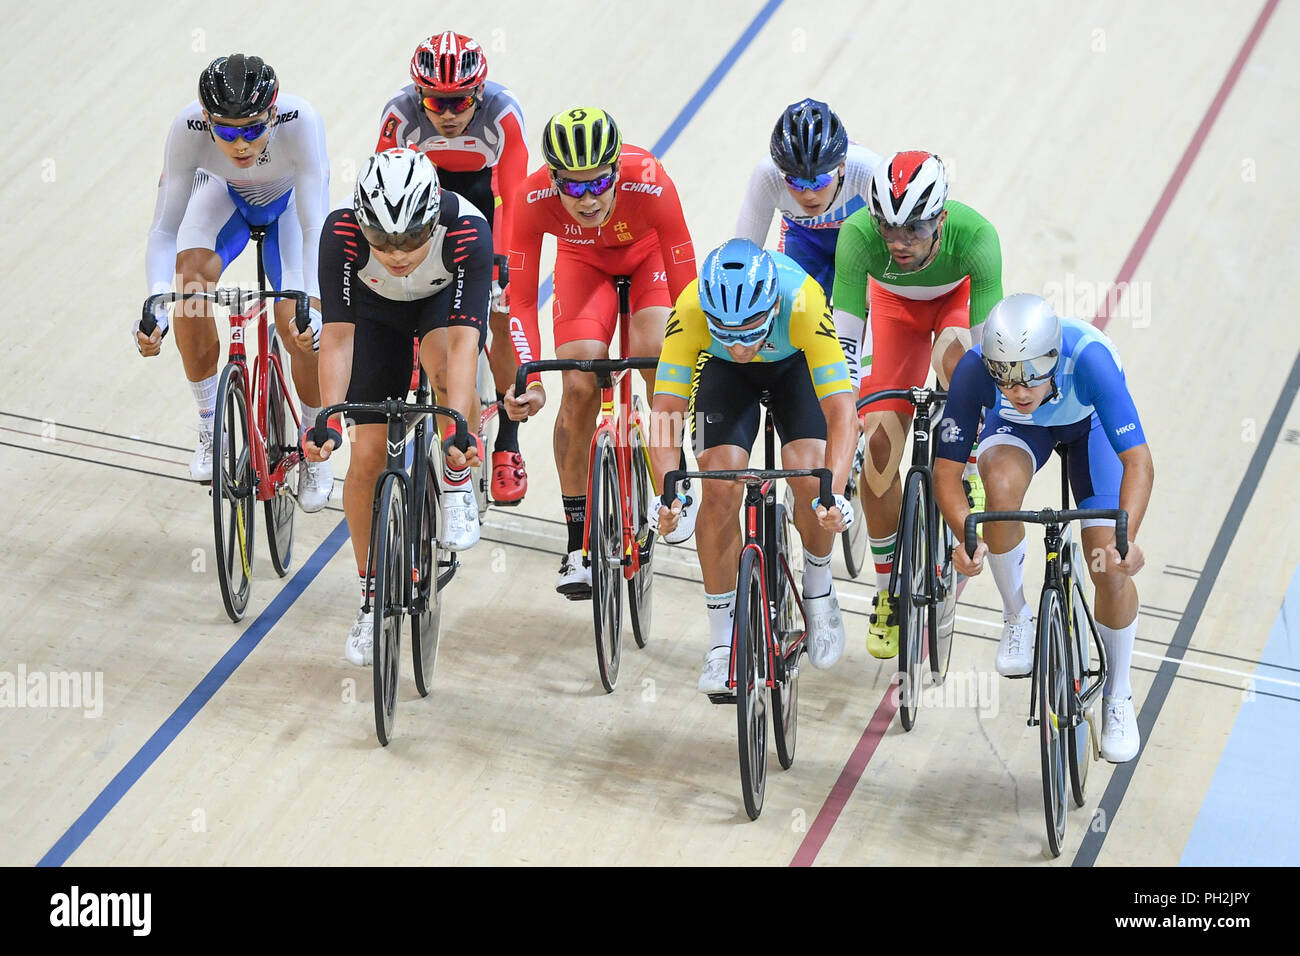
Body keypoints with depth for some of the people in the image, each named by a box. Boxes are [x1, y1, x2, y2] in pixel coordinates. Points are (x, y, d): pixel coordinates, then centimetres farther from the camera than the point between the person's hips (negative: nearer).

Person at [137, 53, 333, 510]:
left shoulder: (299, 121, -41)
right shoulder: (188, 129, -36)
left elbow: (315, 229, -40)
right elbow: (164, 230, -32)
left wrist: (311, 304, -53)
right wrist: (156, 305, -47)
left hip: (290, 200, -2)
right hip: (225, 196, 2)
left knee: (299, 324, -19)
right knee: (190, 273, -27)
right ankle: (210, 429, -8)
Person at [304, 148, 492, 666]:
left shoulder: (468, 231, -39)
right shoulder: (342, 232, -36)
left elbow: (465, 338, -43)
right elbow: (338, 334, -32)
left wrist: (458, 428, -54)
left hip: (445, 300, -1)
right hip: (376, 308, 1)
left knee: (447, 365, -38)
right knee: (368, 457, -4)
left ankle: (456, 482, -10)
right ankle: (372, 598, 15)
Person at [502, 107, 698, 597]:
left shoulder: (649, 184, -41)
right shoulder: (534, 199, -35)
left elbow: (685, 285, -34)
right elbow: (521, 299, -27)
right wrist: (530, 381, -38)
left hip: (649, 253, -1)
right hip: (583, 260, 1)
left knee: (653, 354, -27)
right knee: (579, 387, -13)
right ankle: (578, 544, 1)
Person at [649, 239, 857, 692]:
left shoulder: (802, 302, -42)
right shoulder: (691, 309, -38)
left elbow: (841, 409, -43)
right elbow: (665, 409, -36)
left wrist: (835, 494, -56)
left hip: (796, 363, -1)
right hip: (723, 372, 1)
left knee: (809, 477, -22)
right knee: (721, 486, -18)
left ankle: (818, 587, 8)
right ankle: (722, 642, -3)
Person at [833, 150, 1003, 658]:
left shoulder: (974, 235, -41)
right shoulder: (858, 234, -38)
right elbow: (843, 339, -34)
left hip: (960, 295, -1)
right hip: (896, 304, 1)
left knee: (953, 355, -36)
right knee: (880, 442, -9)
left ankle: (965, 477, -8)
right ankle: (889, 593, 8)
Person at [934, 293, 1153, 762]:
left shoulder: (1089, 358, -42)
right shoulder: (975, 369, -37)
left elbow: (1138, 462, -43)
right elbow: (947, 467, -31)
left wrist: (1126, 538, -59)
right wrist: (966, 537, -48)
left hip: (1090, 423, -1)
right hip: (1016, 427, 1)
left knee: (1111, 567, -13)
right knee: (1003, 486, -35)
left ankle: (1119, 695, 13)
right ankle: (1016, 616, -7)